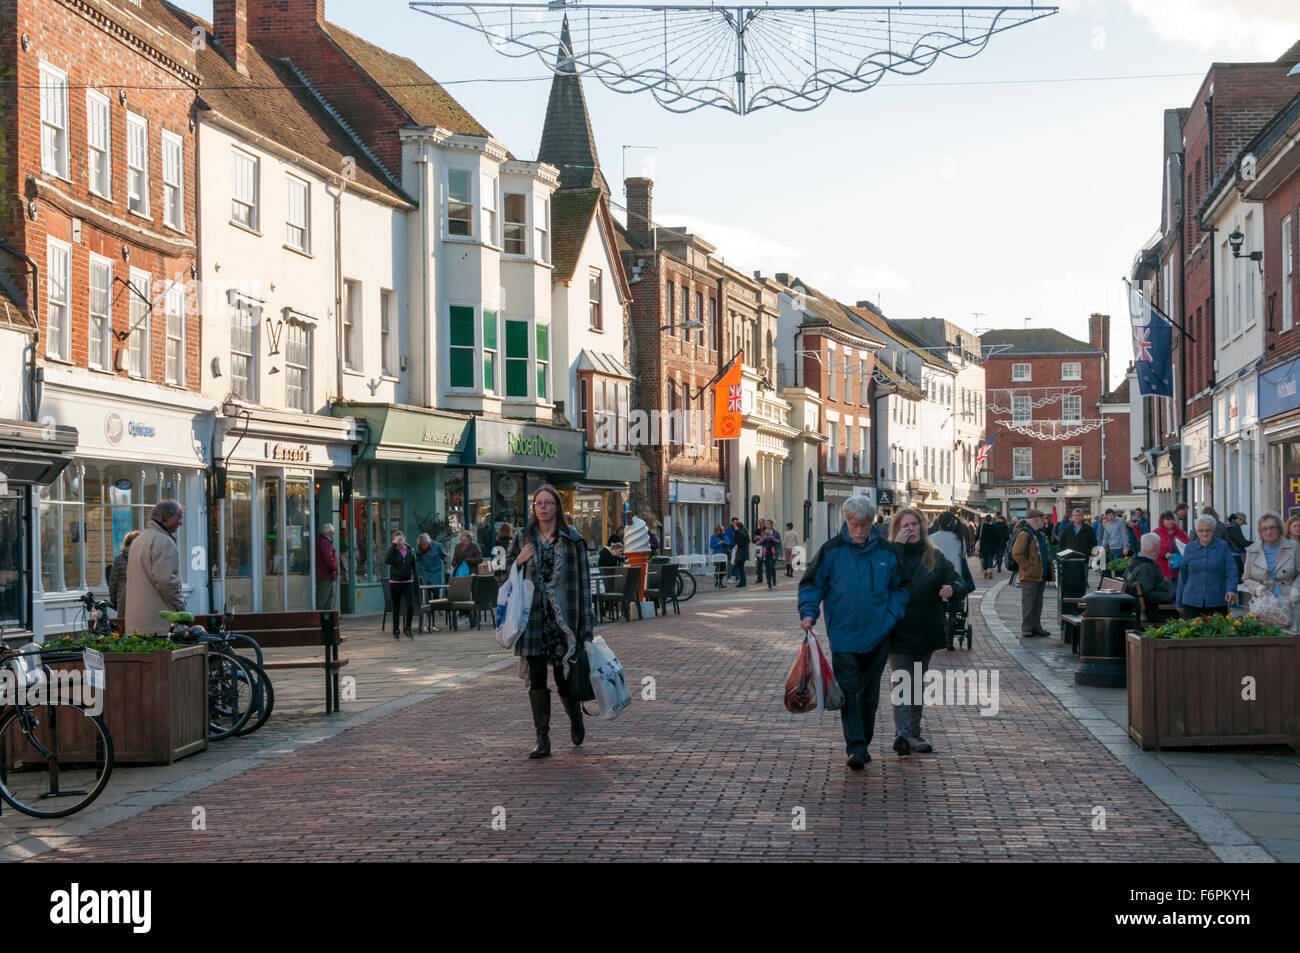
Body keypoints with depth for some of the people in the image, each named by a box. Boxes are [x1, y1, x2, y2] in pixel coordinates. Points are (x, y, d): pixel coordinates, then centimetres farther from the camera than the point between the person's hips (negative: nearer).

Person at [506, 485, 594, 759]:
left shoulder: (572, 539, 1)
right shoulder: (523, 538, 7)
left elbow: (583, 580, 0)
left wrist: (586, 622, -4)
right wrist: (519, 561, -7)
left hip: (563, 618, -2)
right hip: (533, 618, 2)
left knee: (564, 679, 2)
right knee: (537, 680, -2)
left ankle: (576, 721, 32)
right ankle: (542, 740, 3)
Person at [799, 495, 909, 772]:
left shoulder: (886, 553, 3)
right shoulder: (831, 551, -3)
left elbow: (899, 589, 14)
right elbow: (811, 584, 3)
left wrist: (891, 617, 0)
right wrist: (809, 613, -12)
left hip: (876, 635, 3)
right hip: (843, 635, -2)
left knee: (869, 693, 11)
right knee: (848, 691, -10)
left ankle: (863, 744, 25)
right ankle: (855, 748, -13)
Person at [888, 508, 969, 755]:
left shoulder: (935, 555, 7)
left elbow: (959, 581, 2)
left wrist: (953, 589, -21)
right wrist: (897, 546, -21)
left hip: (926, 631, 4)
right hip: (899, 630, -4)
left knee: (917, 684, 14)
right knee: (901, 682, -15)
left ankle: (914, 734, 22)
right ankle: (902, 731, -26)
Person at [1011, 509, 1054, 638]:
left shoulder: (1040, 534, 16)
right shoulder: (1025, 534, -13)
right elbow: (1016, 554, -19)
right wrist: (1027, 567, -18)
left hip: (1041, 575, 9)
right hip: (1029, 576, -9)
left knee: (1038, 602, 13)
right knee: (1028, 603, -5)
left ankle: (1036, 627, 21)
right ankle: (1026, 629, -1)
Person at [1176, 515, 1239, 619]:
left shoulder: (1222, 546, 3)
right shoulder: (1189, 548, 9)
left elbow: (1231, 572, -2)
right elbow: (1183, 576, 14)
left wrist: (1231, 590, -19)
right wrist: (1179, 602, 14)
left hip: (1217, 603, -1)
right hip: (1192, 602, 1)